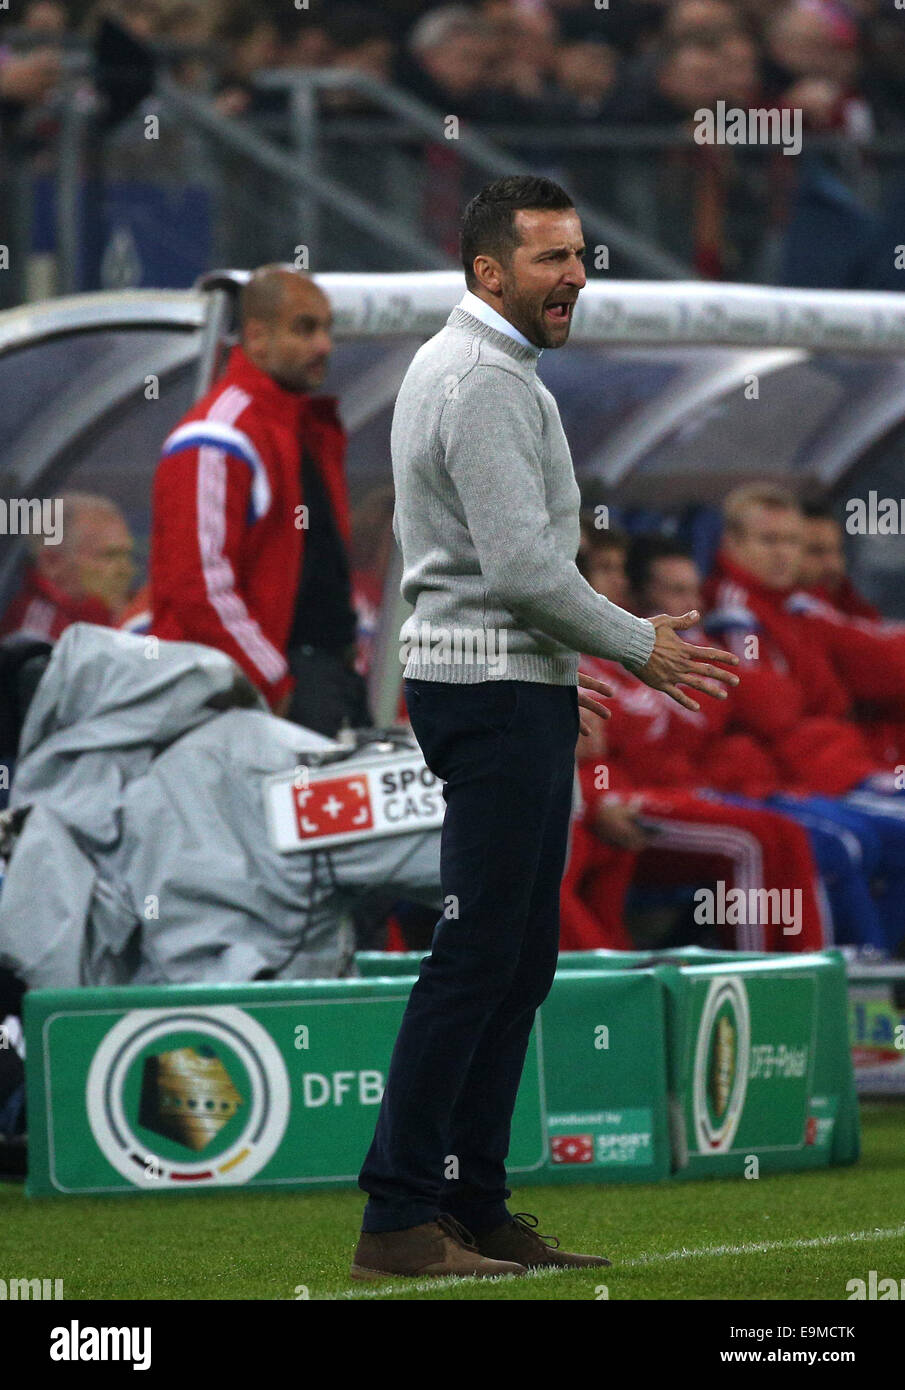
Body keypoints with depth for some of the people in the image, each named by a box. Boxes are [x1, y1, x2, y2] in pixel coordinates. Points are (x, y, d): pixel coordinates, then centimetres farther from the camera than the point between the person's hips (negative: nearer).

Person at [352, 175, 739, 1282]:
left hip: (509, 690, 11)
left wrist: (558, 666, 27)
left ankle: (474, 1208, 11)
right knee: (477, 952, -12)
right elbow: (524, 565, -22)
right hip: (496, 691, -11)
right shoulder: (486, 381, -15)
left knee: (516, 960, 10)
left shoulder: (452, 366, 19)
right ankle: (398, 1220, -14)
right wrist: (637, 646, -10)